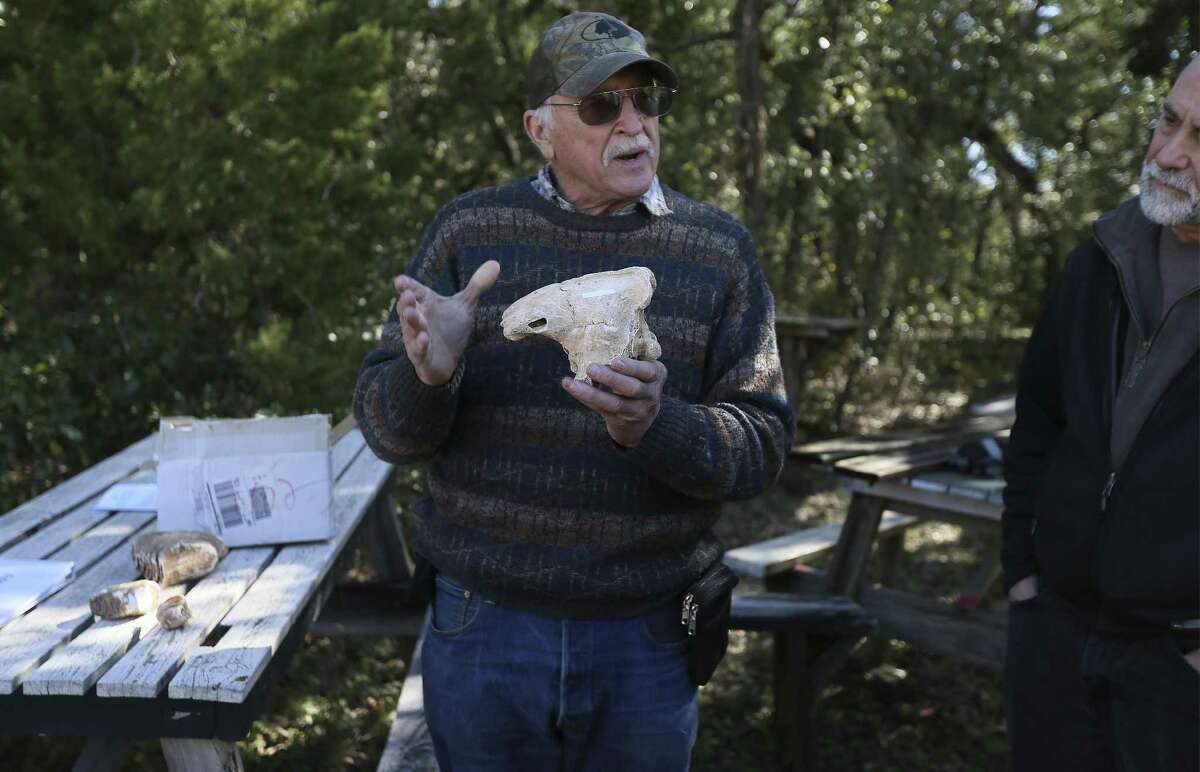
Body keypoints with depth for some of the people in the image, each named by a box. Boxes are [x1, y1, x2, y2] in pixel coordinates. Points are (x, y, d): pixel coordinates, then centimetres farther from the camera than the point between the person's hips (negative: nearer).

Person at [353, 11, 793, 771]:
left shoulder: (719, 248, -2)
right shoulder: (468, 229, -2)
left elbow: (762, 443, -7)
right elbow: (387, 426, -1)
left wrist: (655, 426, -27)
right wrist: (428, 374, -24)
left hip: (645, 639, 0)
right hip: (481, 625, 1)